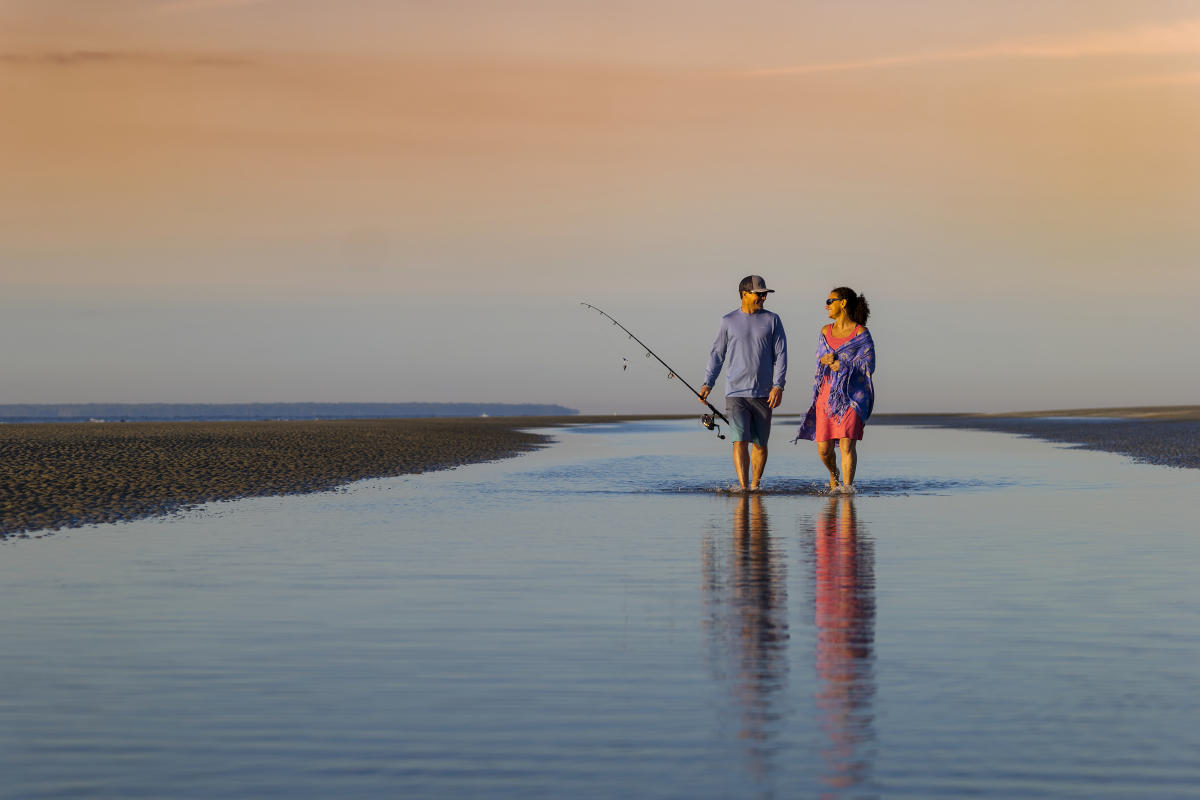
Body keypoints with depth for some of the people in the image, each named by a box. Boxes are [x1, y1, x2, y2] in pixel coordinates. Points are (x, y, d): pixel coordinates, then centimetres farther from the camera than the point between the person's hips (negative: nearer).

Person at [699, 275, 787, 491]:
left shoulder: (772, 320, 6)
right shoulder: (729, 321, 5)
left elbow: (780, 355, 2)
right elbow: (717, 354, 9)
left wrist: (778, 386, -9)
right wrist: (707, 384, -2)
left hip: (764, 394, 1)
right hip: (736, 394, -1)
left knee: (760, 444, 7)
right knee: (740, 441, -12)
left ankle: (755, 485, 22)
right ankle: (743, 488, -16)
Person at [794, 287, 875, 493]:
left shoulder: (861, 333, -3)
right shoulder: (825, 332, 14)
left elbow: (867, 367, -8)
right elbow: (820, 360, 10)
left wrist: (839, 365, -10)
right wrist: (828, 360, -13)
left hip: (851, 395, -5)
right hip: (827, 394, 5)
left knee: (847, 444, -17)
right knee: (824, 449, 4)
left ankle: (847, 488, -16)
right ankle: (834, 475, 33)